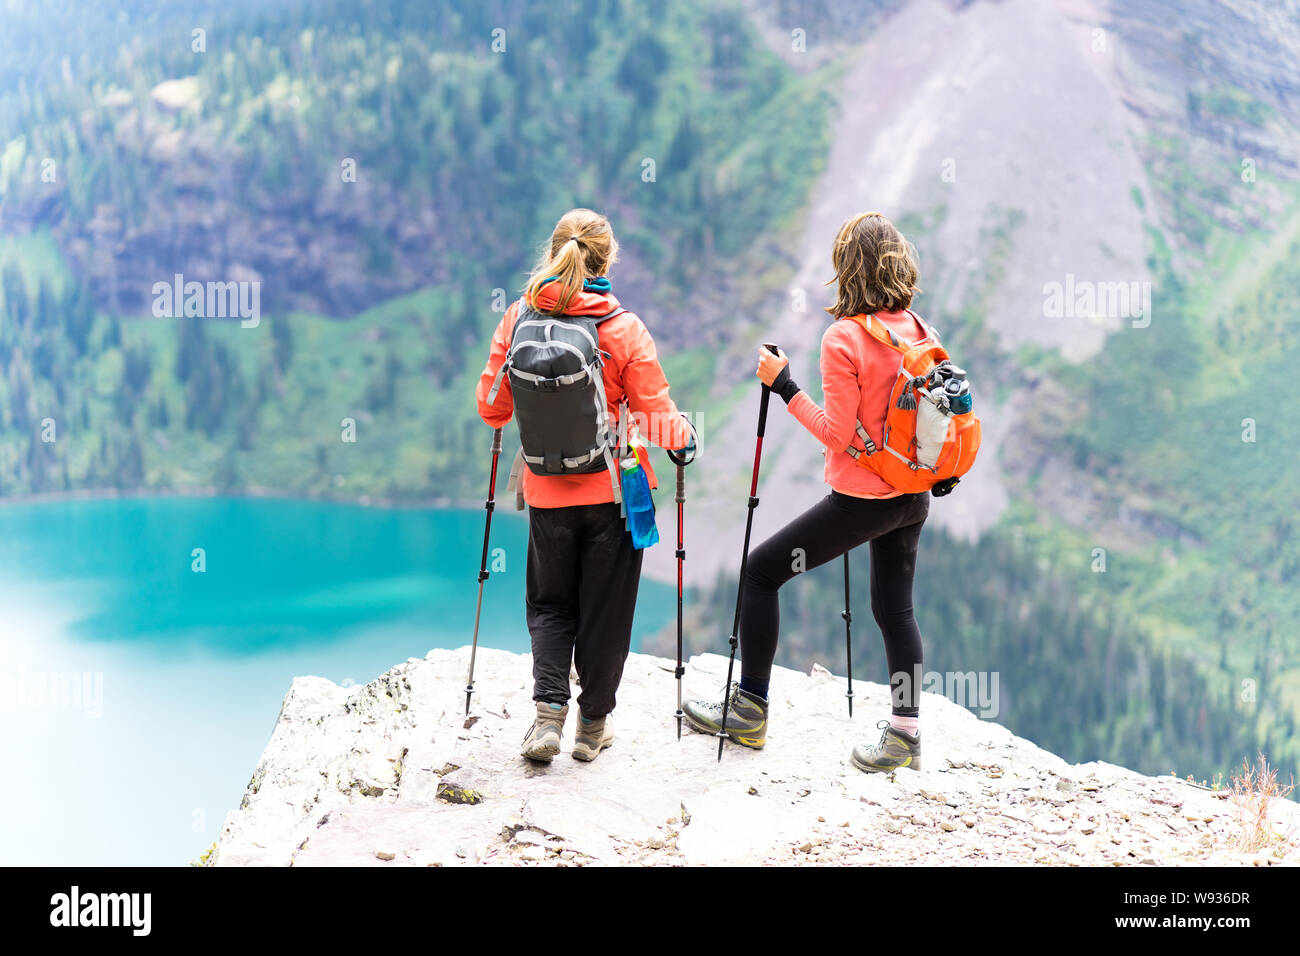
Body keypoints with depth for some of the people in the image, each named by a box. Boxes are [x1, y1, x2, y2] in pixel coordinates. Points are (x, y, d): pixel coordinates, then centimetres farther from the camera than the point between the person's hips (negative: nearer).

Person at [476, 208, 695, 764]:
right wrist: (685, 438, 12)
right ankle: (593, 725, 20)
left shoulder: (518, 319, -7)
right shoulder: (624, 329, -14)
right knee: (605, 608, 12)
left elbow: (492, 406, 1)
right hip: (614, 489, -2)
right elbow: (655, 416, -10)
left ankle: (548, 712, 0)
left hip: (547, 492, 2)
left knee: (550, 605, 17)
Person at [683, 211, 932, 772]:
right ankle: (905, 734, 18)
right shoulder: (916, 330, 3)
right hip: (913, 496, 7)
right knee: (894, 605, 17)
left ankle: (749, 710, 12)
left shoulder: (843, 338, -18)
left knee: (761, 571, 6)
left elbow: (836, 433, -17)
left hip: (862, 500, -7)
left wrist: (784, 386, -11)